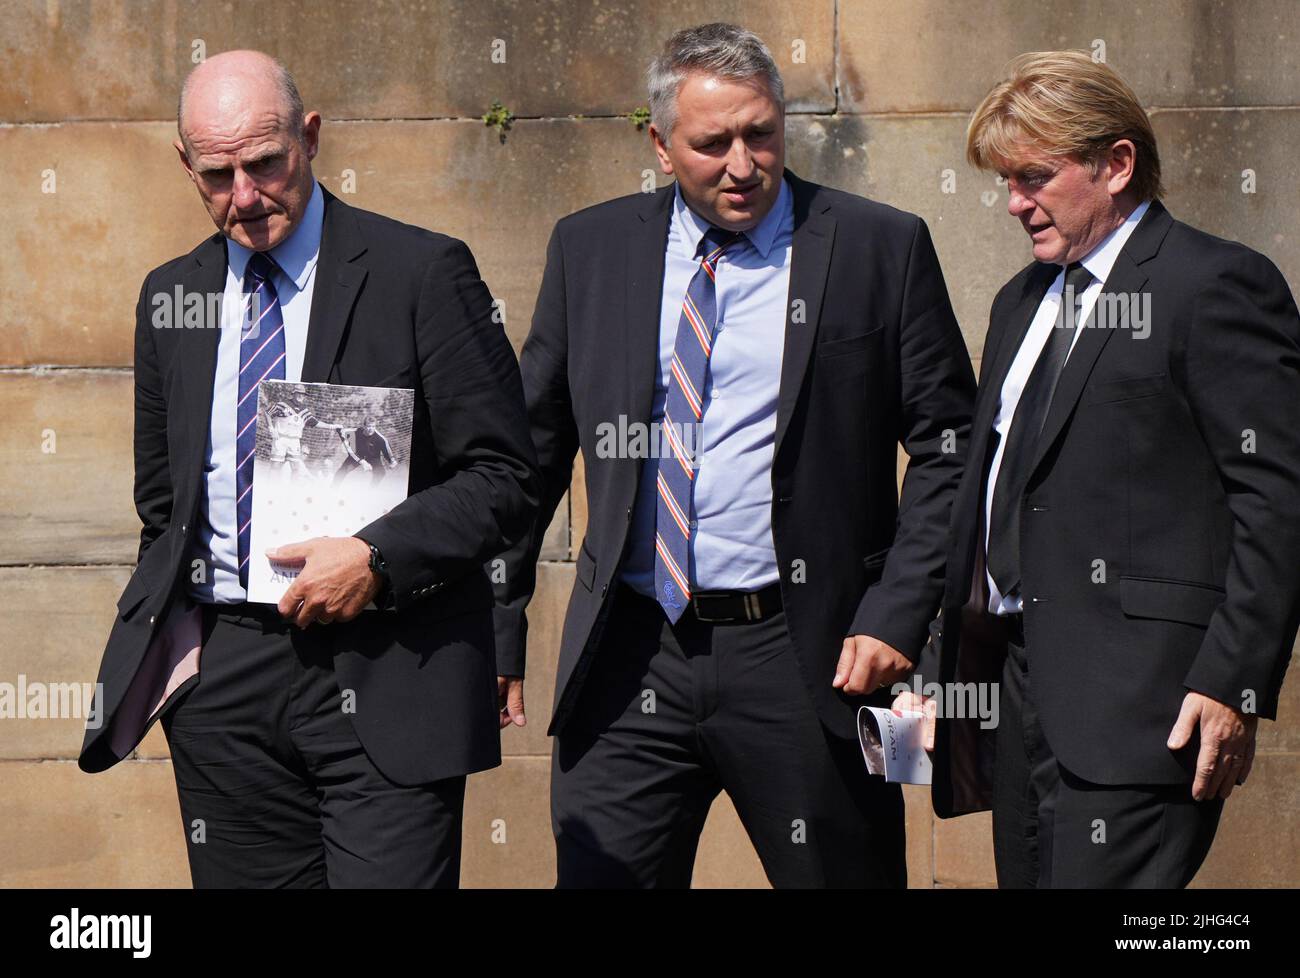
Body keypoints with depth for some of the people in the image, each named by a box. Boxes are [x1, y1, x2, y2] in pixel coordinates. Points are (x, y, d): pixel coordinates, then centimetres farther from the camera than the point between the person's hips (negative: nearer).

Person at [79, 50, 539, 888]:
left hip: (384, 675, -4)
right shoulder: (171, 294, 13)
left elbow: (507, 478, -5)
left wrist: (376, 557, -16)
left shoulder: (422, 273, -2)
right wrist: (172, 621, 10)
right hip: (221, 677, 5)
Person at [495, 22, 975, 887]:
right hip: (630, 658, 2)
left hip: (808, 657, -2)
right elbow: (530, 450, 13)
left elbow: (950, 446, 2)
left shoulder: (880, 249, 1)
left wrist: (898, 615, -8)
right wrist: (496, 633, 7)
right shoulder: (590, 249, 9)